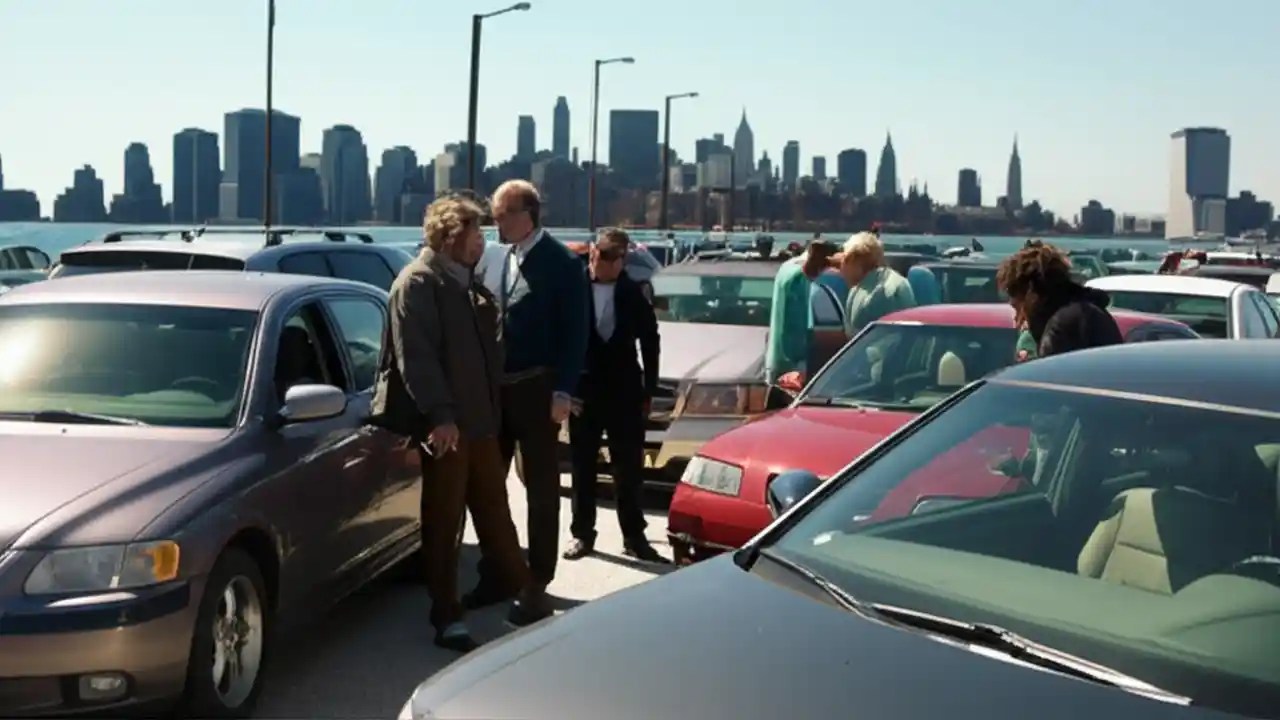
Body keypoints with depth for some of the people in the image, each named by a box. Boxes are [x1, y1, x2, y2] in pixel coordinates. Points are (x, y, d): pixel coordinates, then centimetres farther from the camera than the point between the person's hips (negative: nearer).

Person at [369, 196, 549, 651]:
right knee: (444, 523, 1)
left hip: (479, 420, 8)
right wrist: (439, 415, -24)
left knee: (494, 511, 16)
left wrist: (491, 409, 17)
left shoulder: (465, 282, 18)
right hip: (444, 425, -8)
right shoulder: (417, 283, -11)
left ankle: (524, 592, 26)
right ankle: (447, 619, 9)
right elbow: (415, 357, -19)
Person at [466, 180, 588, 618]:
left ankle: (536, 585, 13)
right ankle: (495, 576, 22)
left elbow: (574, 332, -10)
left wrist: (563, 392, -15)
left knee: (541, 488, 4)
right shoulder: (507, 257, 10)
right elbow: (501, 319, 12)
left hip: (536, 389, -6)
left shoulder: (561, 263, -9)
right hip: (497, 386, 7)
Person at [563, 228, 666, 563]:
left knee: (629, 468, 5)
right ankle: (582, 533, 19)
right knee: (583, 466, 8)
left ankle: (633, 537, 14)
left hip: (625, 392, 1)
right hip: (583, 391, -1)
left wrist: (648, 391, 3)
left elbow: (650, 343, 6)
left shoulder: (634, 293, 0)